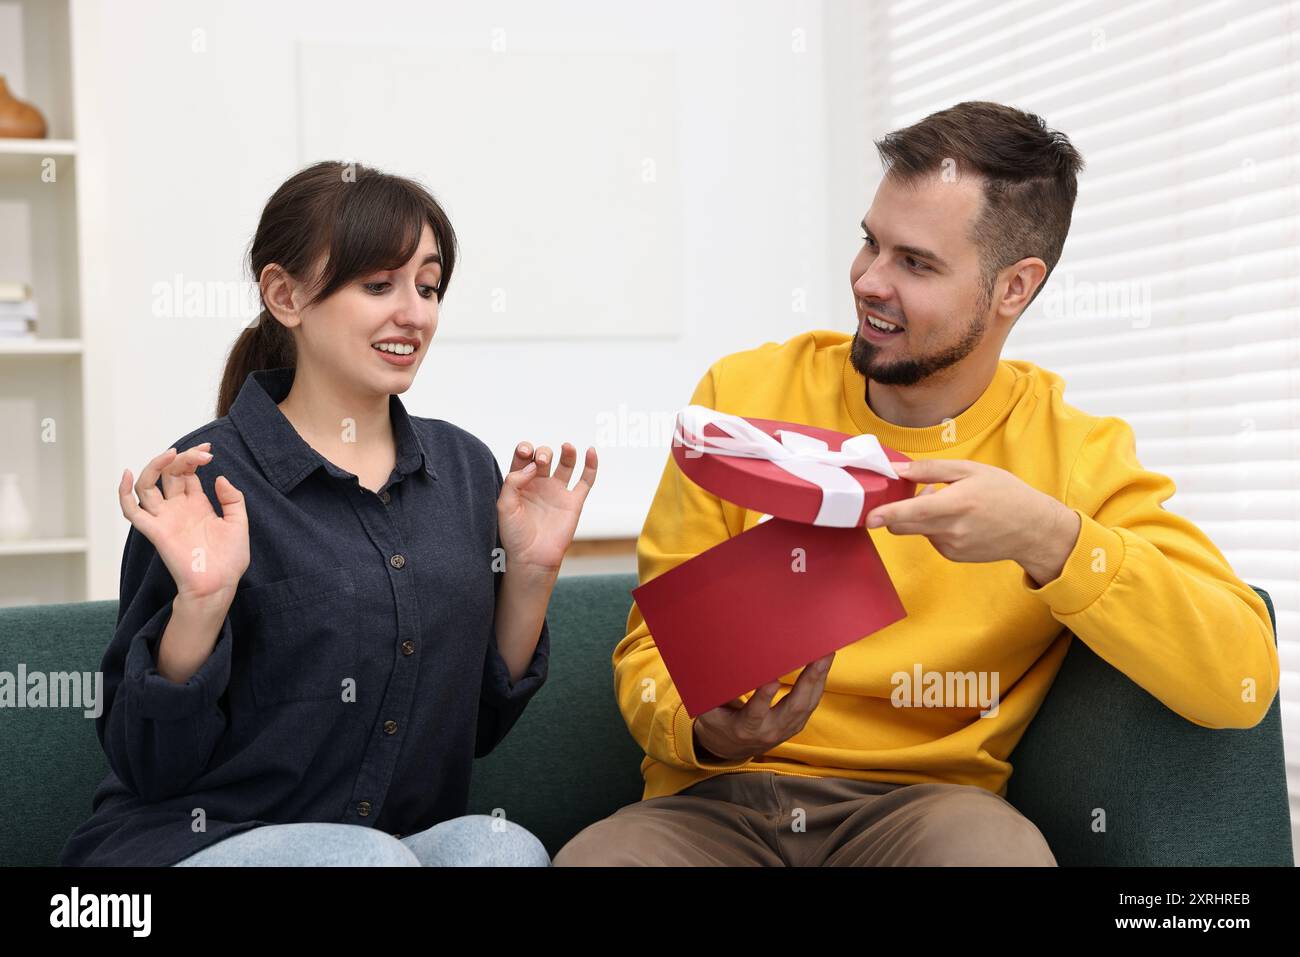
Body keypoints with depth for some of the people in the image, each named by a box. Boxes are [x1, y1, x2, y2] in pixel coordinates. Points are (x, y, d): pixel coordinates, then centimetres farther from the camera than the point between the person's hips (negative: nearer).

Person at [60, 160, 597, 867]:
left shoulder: (464, 466, 8)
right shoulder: (204, 481, -9)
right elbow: (148, 767, -8)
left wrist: (530, 571, 0)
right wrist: (199, 601, -24)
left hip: (416, 837, 4)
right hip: (196, 839, -4)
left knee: (502, 846, -29)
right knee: (372, 856, -34)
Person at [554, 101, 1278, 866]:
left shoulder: (1078, 452, 3)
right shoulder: (745, 396, 6)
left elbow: (1243, 683, -8)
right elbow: (654, 642, 8)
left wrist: (1048, 539, -20)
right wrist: (704, 729, -15)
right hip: (716, 800, 1)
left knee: (993, 847, -36)